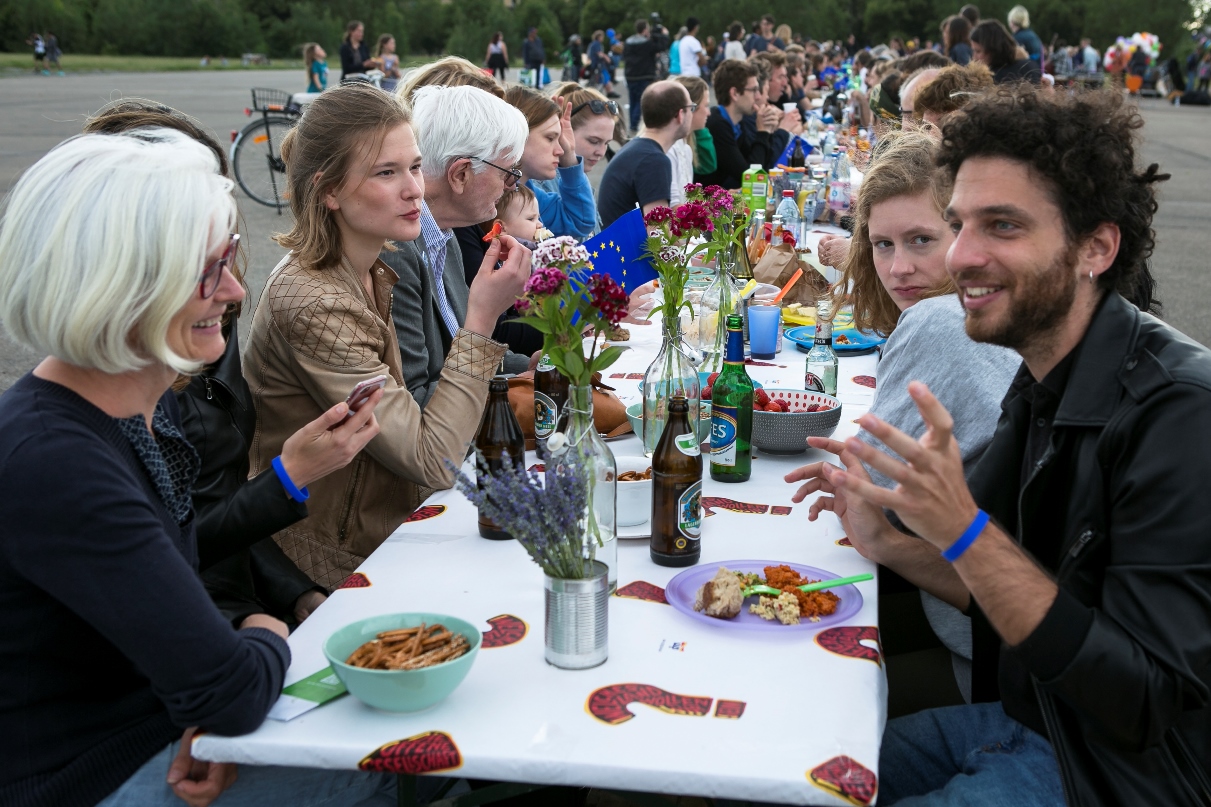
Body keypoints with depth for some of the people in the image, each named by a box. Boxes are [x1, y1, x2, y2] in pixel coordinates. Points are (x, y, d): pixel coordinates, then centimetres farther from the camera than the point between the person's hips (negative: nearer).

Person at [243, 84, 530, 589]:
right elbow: (432, 462, -24)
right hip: (339, 566, -8)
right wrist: (482, 317, -23)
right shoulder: (312, 304, -25)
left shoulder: (370, 274, 4)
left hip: (381, 535, 8)